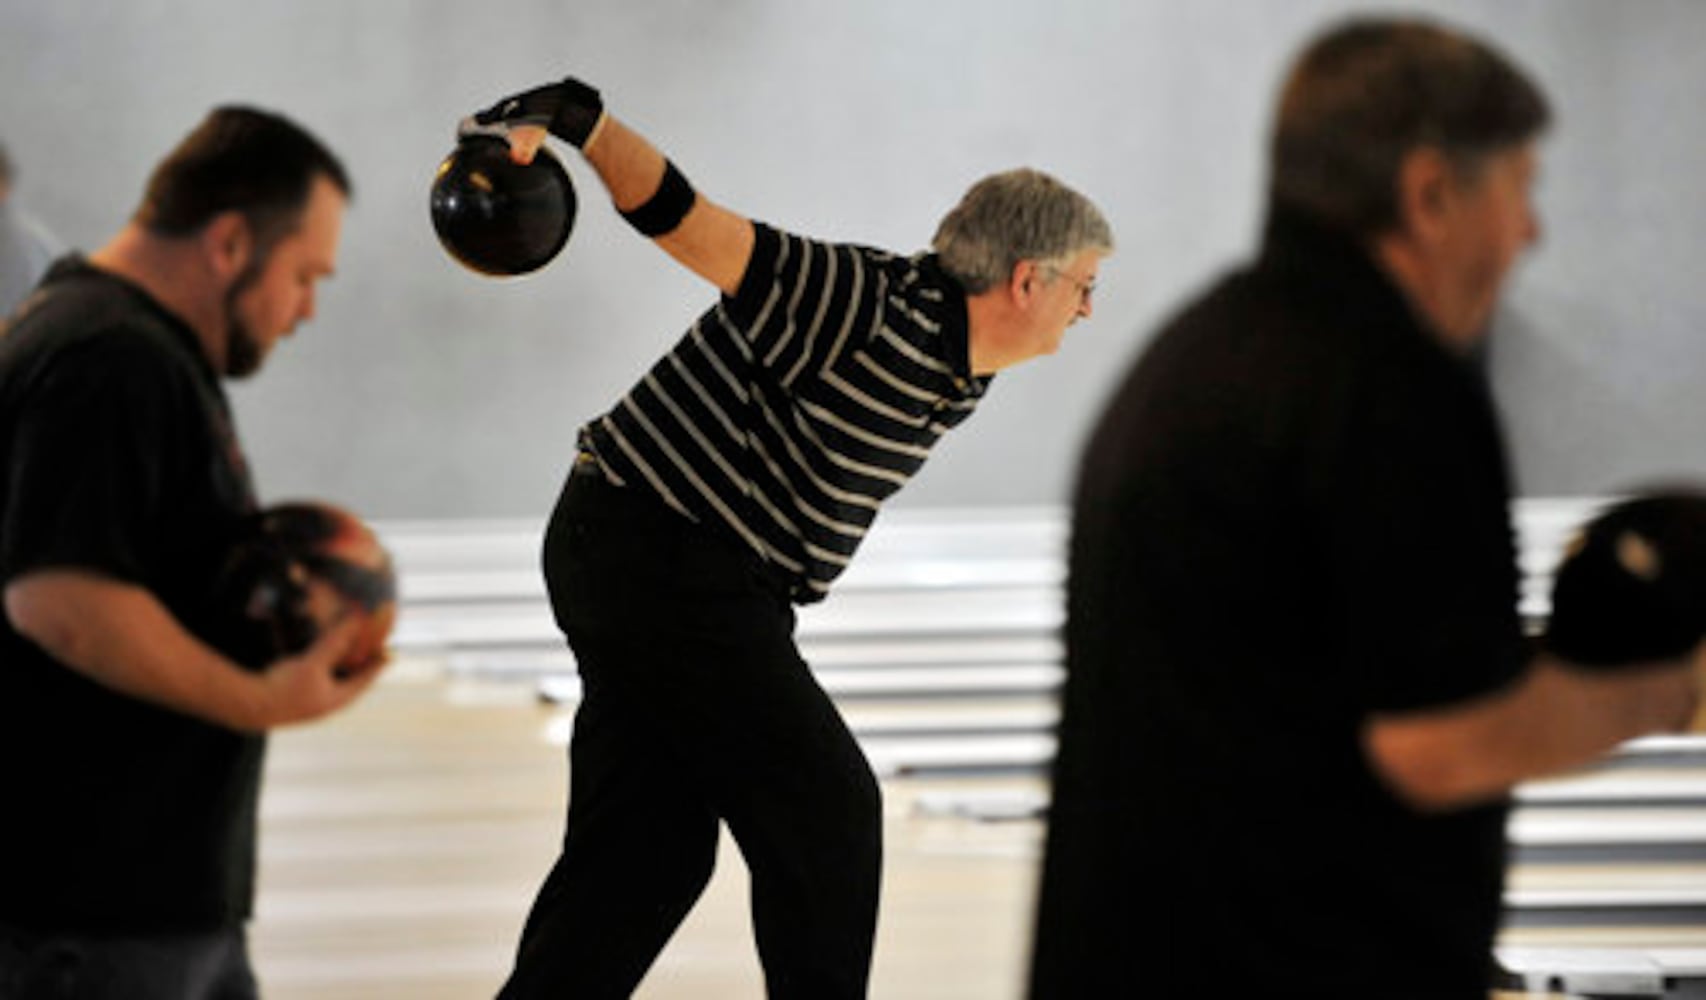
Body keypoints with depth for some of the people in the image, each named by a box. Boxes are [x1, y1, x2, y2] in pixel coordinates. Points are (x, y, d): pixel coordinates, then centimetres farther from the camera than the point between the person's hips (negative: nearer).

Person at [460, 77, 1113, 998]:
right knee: (824, 812, -1)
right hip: (667, 566, -10)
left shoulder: (957, 379, 9)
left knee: (645, 849, 8)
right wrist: (580, 120, -40)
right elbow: (688, 223, -27)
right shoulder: (869, 309, -21)